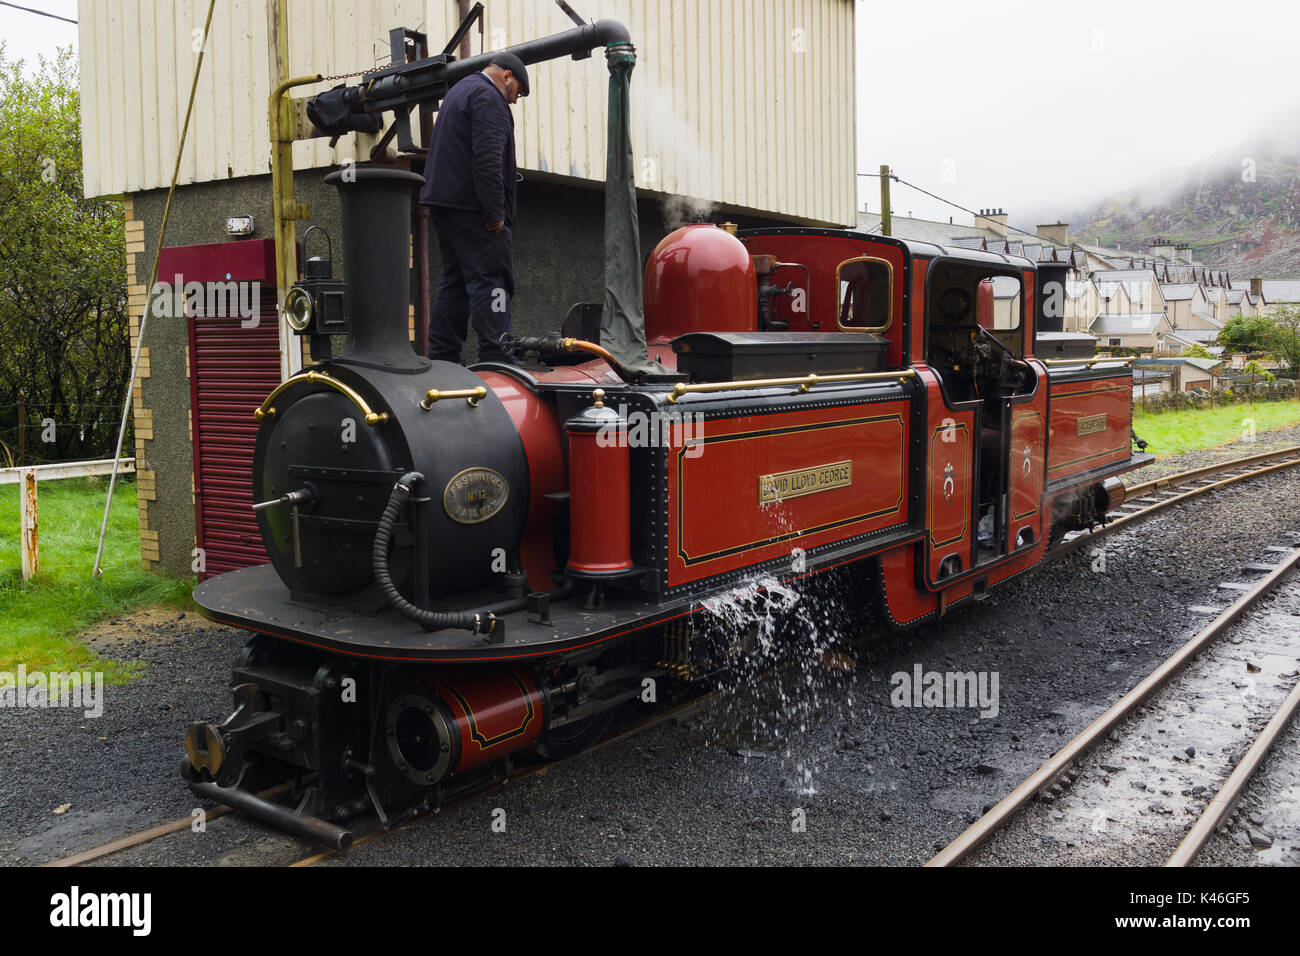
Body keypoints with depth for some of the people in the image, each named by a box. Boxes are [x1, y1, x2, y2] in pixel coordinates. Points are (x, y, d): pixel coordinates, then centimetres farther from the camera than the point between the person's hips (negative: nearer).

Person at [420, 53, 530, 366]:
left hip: (444, 201, 10)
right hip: (471, 207, -10)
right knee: (490, 280, -11)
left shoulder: (459, 91, 26)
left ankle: (442, 356, 14)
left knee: (454, 278, 13)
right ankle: (495, 359, -15)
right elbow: (488, 159, -20)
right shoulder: (488, 97, -8)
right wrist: (495, 213, -19)